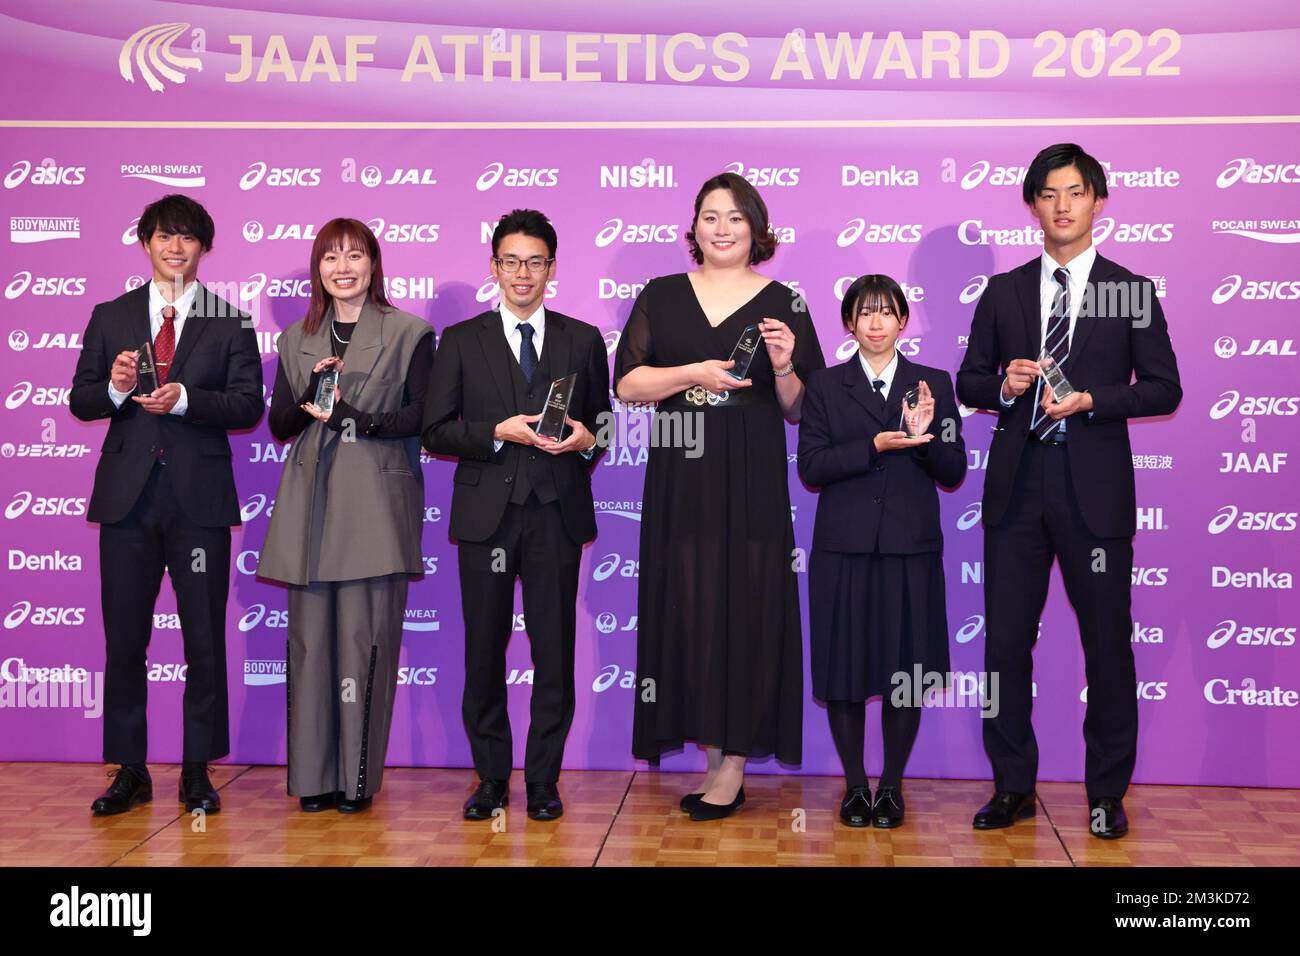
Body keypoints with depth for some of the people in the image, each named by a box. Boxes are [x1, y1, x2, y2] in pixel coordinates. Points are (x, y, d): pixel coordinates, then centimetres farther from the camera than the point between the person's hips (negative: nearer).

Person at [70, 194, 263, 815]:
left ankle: (198, 772, 14)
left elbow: (248, 406, -4)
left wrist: (183, 399, -19)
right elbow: (80, 401, 8)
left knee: (204, 640, 3)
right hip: (128, 496, 2)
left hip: (199, 500, -2)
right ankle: (130, 772, 18)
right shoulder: (110, 317, 11)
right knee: (123, 640, 6)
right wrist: (114, 388, -13)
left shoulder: (231, 324, 6)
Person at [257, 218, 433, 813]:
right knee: (311, 636, 1)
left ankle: (359, 776, 4)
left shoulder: (410, 334, 6)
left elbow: (420, 417, -2)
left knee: (366, 640, -5)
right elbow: (279, 425, 13)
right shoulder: (297, 339, 17)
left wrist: (349, 417, -11)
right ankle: (315, 776, 9)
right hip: (312, 506, 3)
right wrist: (313, 390, -6)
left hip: (376, 505, -3)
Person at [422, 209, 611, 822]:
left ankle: (543, 779, 14)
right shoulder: (462, 341, 7)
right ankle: (491, 778, 18)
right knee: (484, 651, 5)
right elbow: (436, 432, 3)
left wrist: (585, 438, -8)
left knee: (554, 649, 2)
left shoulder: (583, 340, 10)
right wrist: (497, 432, -12)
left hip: (557, 512, 0)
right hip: (487, 513, 0)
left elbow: (602, 423, 15)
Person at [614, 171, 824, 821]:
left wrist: (783, 369, -13)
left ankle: (734, 760, 6)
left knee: (746, 606, -2)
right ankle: (712, 750, 13)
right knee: (687, 606, 3)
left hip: (752, 479, -2)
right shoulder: (662, 296, 10)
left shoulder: (781, 303, 7)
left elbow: (798, 410, 6)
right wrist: (695, 373, -12)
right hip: (680, 476, 2)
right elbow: (627, 384, 0)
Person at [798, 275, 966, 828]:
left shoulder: (933, 384, 8)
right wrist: (875, 446, -16)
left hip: (910, 549, 1)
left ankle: (892, 787, 20)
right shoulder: (824, 387, 6)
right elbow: (811, 467, -4)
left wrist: (926, 436, -14)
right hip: (844, 550, 0)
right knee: (845, 668, 4)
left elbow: (953, 473, 5)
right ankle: (855, 786, 20)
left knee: (906, 669, 4)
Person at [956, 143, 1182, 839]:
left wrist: (1089, 401, -14)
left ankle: (1107, 793, 19)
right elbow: (969, 383, 12)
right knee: (1006, 639, 5)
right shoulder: (1002, 292, 10)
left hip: (1095, 487, -2)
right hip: (1017, 482, 2)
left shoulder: (1131, 292, 4)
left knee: (1107, 643, 4)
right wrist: (1005, 388, -10)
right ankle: (1013, 786, 19)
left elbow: (1164, 389, 1)